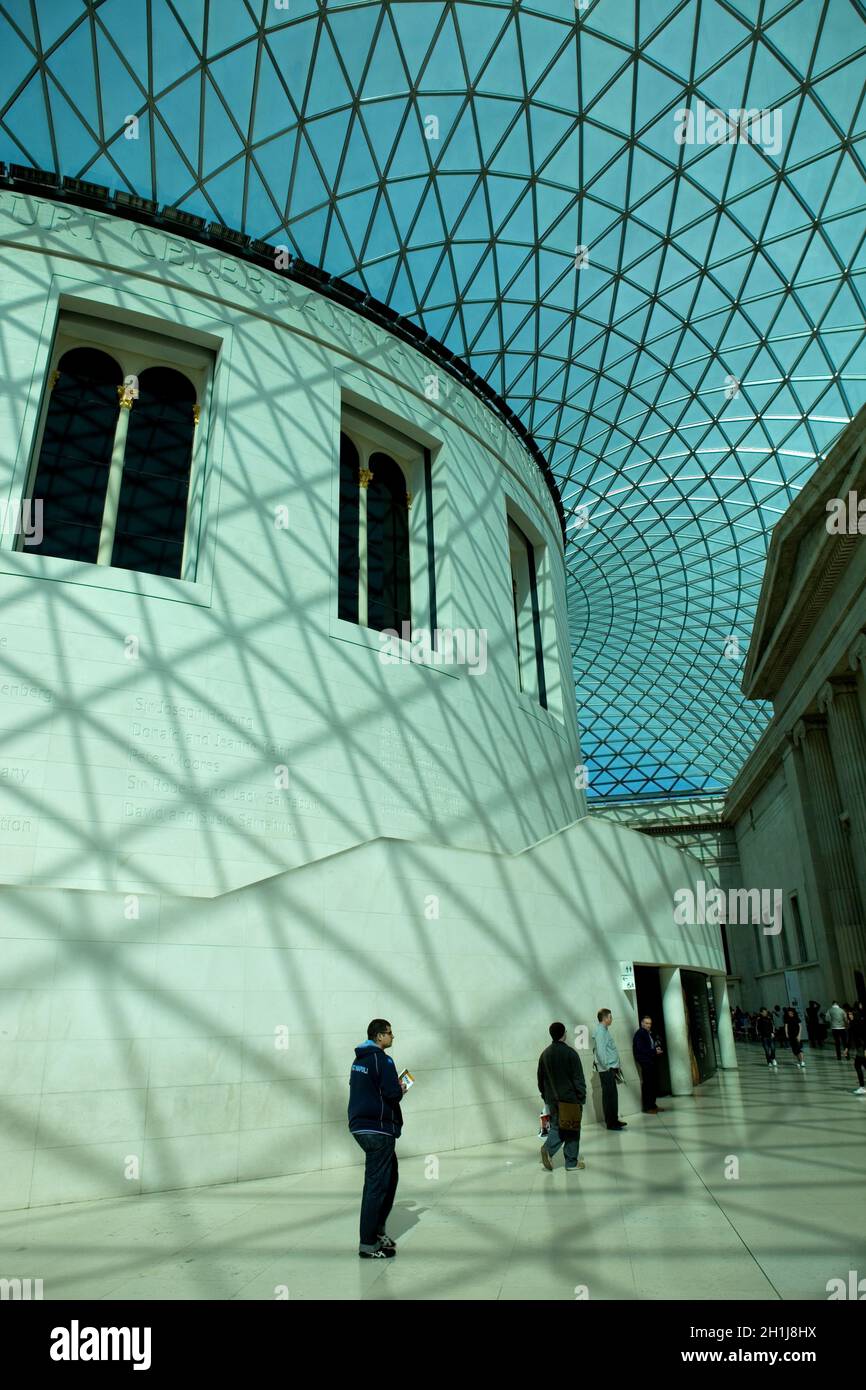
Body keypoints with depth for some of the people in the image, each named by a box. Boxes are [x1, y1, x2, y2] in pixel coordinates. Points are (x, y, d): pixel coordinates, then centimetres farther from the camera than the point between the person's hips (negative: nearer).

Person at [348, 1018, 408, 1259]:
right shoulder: (382, 1060, -16)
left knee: (389, 1177, 21)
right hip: (378, 1129, -10)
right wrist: (400, 1089, 0)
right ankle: (368, 1244, 4)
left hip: (360, 1127, 10)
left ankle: (377, 1229, 27)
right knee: (377, 1184, -2)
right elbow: (392, 1095, -22)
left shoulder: (358, 1060, 12)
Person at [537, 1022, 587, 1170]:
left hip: (552, 1099, 4)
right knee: (572, 1130, 8)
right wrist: (582, 1097, -4)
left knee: (556, 1126, 14)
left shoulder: (545, 1054, 5)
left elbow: (540, 1079, 11)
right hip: (570, 1098, -4)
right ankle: (572, 1163, 13)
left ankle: (548, 1149, -10)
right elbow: (578, 1078, -12)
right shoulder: (570, 1053, -12)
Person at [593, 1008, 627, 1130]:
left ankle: (614, 1120, 23)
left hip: (610, 1069, 9)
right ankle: (611, 1123, 3)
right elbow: (601, 1051, -22)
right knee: (609, 1096, -3)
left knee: (612, 1095, 15)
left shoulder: (604, 1030, 15)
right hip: (607, 1070, -9)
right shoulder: (600, 1031, -16)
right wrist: (607, 1067, -19)